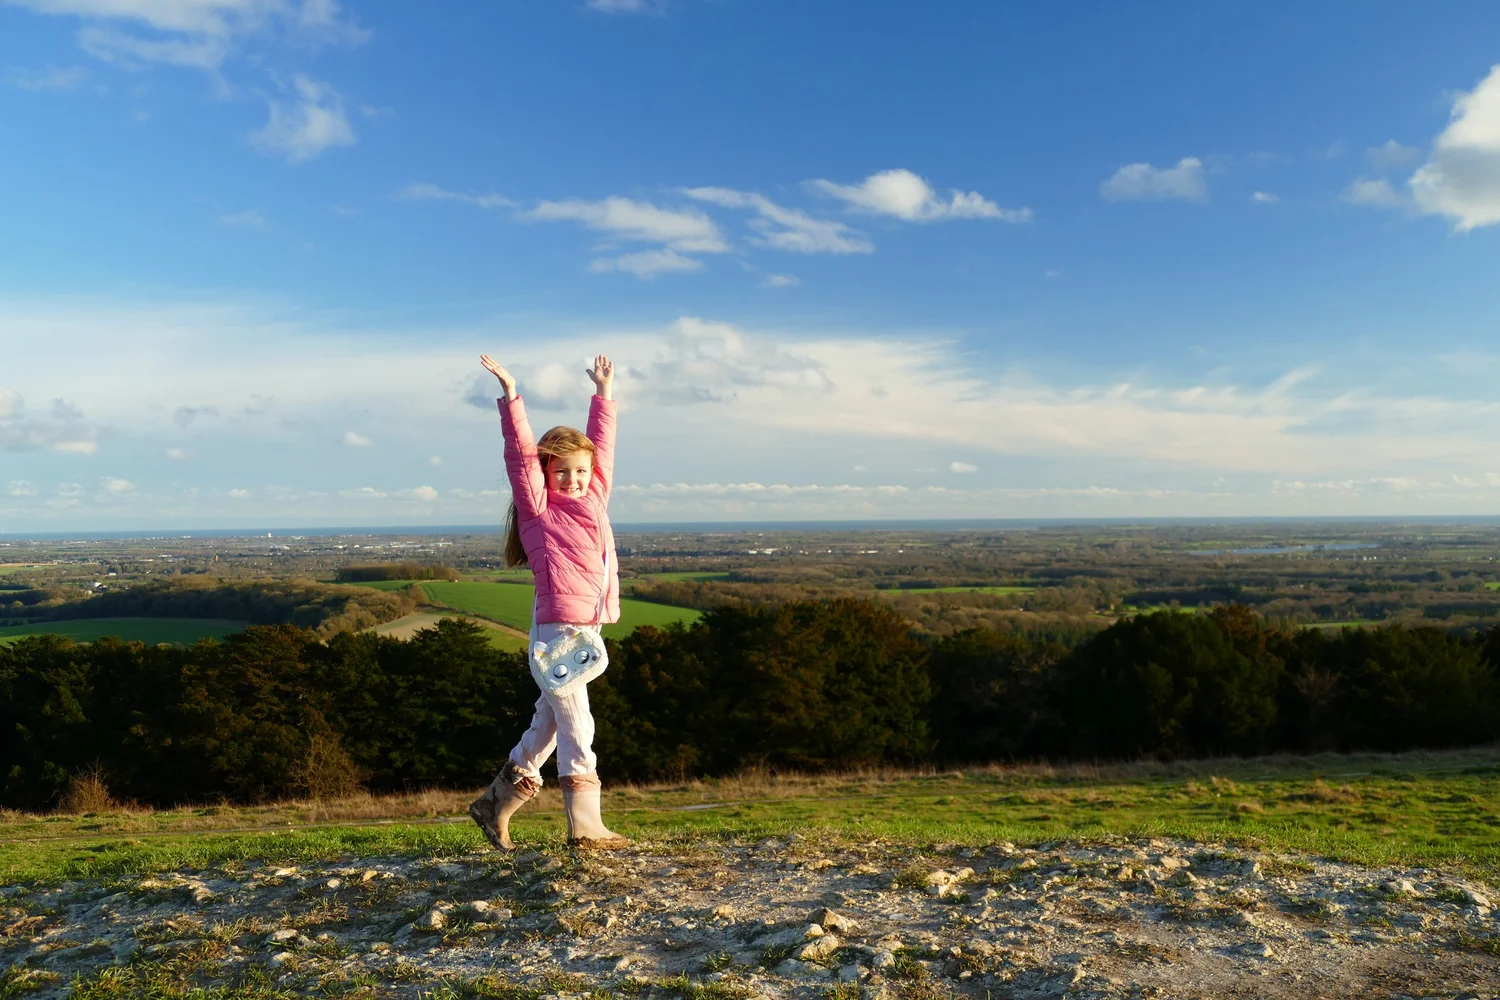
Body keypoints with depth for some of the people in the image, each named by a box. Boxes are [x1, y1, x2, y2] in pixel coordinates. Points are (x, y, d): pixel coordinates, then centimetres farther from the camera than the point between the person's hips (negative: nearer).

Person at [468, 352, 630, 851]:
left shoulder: (594, 499, 12)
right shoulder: (537, 508, -2)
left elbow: (602, 445, 21)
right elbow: (521, 455, -10)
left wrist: (603, 393, 27)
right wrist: (511, 398, -16)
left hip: (588, 631, 7)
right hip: (556, 629, -7)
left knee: (547, 724, 14)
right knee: (577, 727, -4)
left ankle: (494, 805, 27)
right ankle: (585, 826, 4)